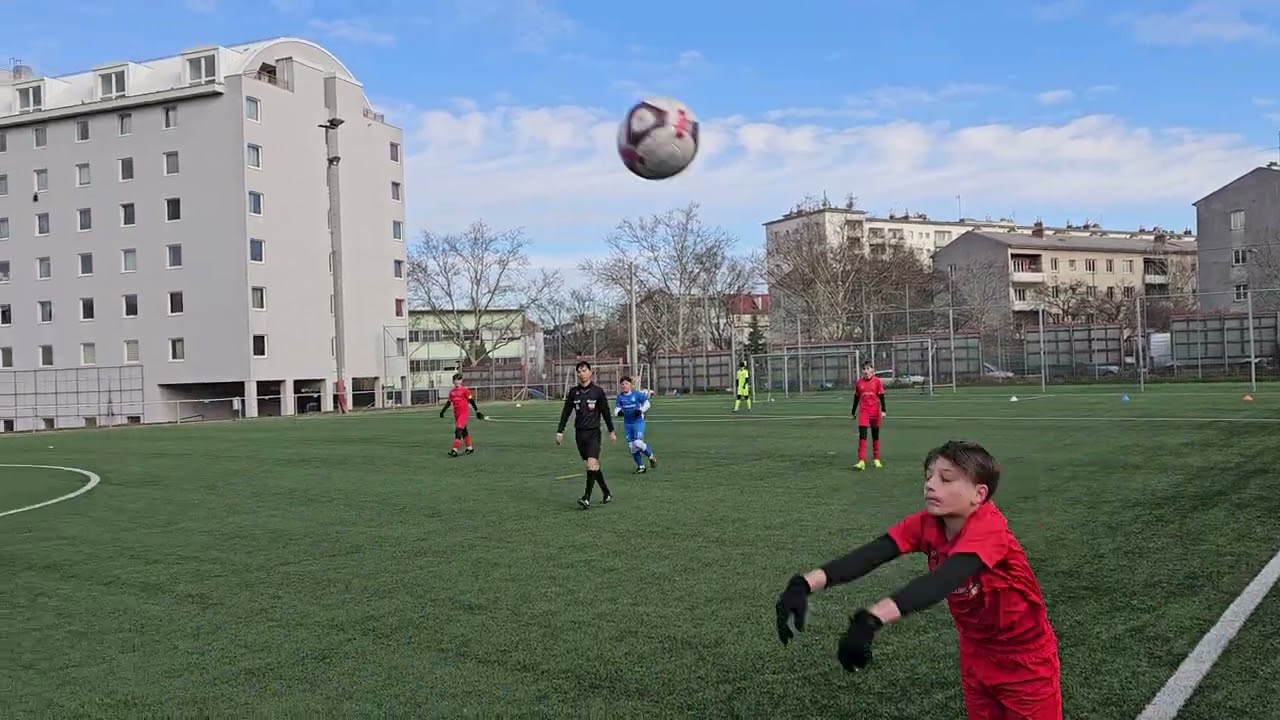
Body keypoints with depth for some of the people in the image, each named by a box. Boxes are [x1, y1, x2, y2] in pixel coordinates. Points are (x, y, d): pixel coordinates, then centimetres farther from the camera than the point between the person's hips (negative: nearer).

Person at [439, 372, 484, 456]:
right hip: (456, 414, 6)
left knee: (458, 430, -16)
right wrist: (443, 410, 8)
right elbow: (448, 402, 17)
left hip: (464, 412, -6)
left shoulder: (465, 389, -7)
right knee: (463, 430, 14)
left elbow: (471, 400, -4)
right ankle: (469, 448, 27)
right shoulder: (451, 391, 10)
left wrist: (477, 411, -4)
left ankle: (455, 450, -20)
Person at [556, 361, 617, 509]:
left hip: (594, 433, -3)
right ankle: (607, 494, 22)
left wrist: (611, 431, 8)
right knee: (594, 465, 9)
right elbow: (565, 413, 9)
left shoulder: (598, 391, -2)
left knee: (591, 464, -17)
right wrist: (560, 432, 5)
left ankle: (587, 498, -18)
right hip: (579, 433, 3)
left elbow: (605, 412, 5)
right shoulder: (573, 392, 5)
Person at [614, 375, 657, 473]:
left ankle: (651, 457, 8)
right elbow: (616, 408, 9)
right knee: (631, 446, 5)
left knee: (638, 443, -19)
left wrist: (640, 410, -16)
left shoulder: (637, 394, -7)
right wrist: (618, 412, -14)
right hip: (627, 424, 5)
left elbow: (646, 404, 0)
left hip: (638, 422, -5)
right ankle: (641, 466, 18)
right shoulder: (620, 397, 4)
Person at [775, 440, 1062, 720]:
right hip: (976, 653, 5)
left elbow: (943, 579, -49)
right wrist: (804, 584, -44)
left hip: (1025, 659, -5)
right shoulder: (927, 524, -13)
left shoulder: (989, 527, -31)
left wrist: (871, 619, -62)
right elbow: (872, 554, -28)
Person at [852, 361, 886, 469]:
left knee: (875, 435, 10)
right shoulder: (859, 382, 4)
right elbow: (856, 398, 13)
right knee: (862, 435, -10)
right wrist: (853, 412, 16)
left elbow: (881, 396, -2)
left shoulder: (877, 381, -2)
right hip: (863, 412, 1)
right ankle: (861, 461, -14)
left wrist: (883, 410, -10)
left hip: (875, 411, -1)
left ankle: (876, 459, 23)